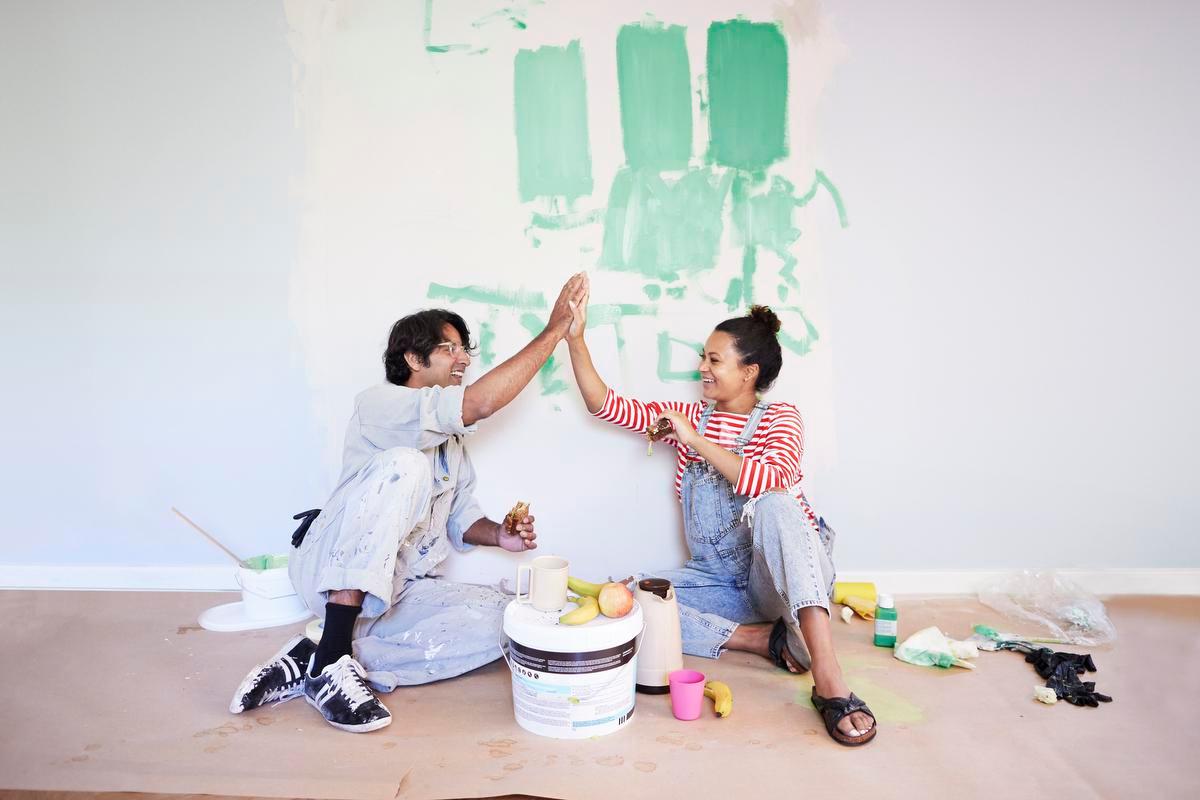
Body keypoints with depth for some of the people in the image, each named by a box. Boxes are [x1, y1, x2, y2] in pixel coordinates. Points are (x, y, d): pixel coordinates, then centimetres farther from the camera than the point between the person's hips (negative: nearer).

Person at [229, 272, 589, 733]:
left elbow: (459, 516, 18)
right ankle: (332, 659, -32)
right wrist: (553, 331, -22)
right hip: (333, 577, -8)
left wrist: (498, 535, -5)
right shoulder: (379, 403, -9)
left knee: (501, 620, -18)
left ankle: (314, 667, -18)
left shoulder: (452, 438, 17)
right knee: (404, 465, -31)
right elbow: (479, 403, -25)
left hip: (401, 592, 8)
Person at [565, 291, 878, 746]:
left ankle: (828, 676, -43)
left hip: (786, 577, -4)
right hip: (720, 580, 5)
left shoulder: (779, 419, -6)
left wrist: (696, 440, -27)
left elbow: (769, 481, -29)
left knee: (772, 501, -36)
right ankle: (767, 639, -19)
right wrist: (576, 339, -7)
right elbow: (605, 405, 3)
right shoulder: (689, 417, 9)